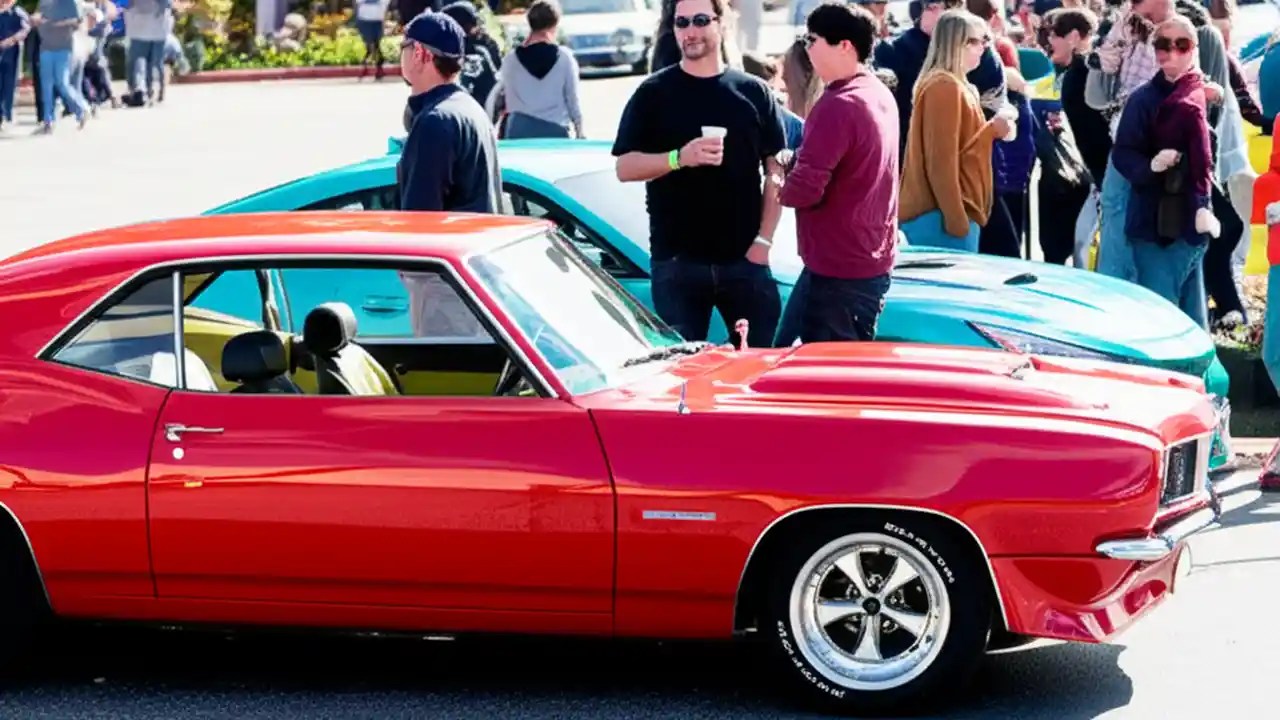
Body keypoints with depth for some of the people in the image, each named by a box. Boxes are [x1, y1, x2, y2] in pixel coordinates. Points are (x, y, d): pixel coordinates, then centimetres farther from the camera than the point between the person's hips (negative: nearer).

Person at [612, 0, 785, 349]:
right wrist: (679, 158, -19)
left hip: (743, 259, 1)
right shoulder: (653, 94, 3)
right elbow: (625, 167, -1)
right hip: (676, 261, -1)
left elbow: (776, 170, 6)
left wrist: (764, 240, -4)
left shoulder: (753, 92, 6)